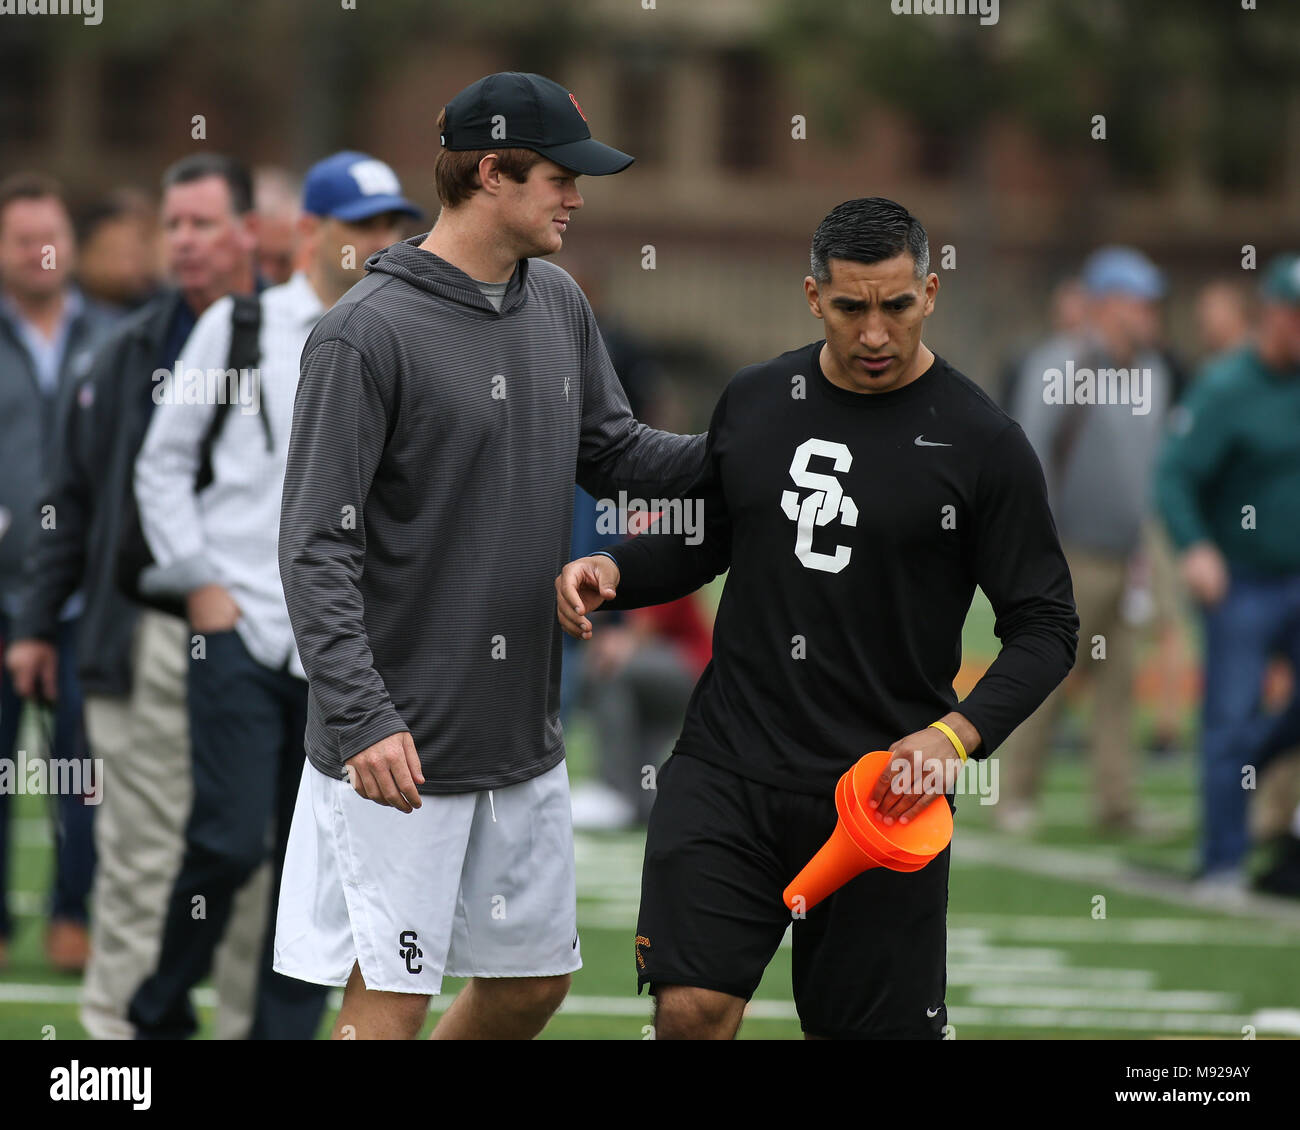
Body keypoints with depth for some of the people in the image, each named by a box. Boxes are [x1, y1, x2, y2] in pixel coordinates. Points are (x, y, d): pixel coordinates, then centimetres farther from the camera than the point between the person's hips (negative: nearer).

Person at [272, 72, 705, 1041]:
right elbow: (317, 548, -17)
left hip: (527, 739, 8)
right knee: (389, 1000, -4)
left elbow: (613, 454, 18)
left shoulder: (559, 306, 8)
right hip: (398, 745, -8)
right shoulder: (367, 333, -15)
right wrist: (363, 717, -25)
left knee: (534, 979, 14)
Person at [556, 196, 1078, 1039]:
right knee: (692, 1008, -11)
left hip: (881, 788, -2)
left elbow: (1045, 626, -3)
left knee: (871, 1028, 2)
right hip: (727, 768, 2)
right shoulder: (755, 401, 8)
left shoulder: (983, 444, -5)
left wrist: (958, 734, -18)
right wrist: (614, 571, 2)